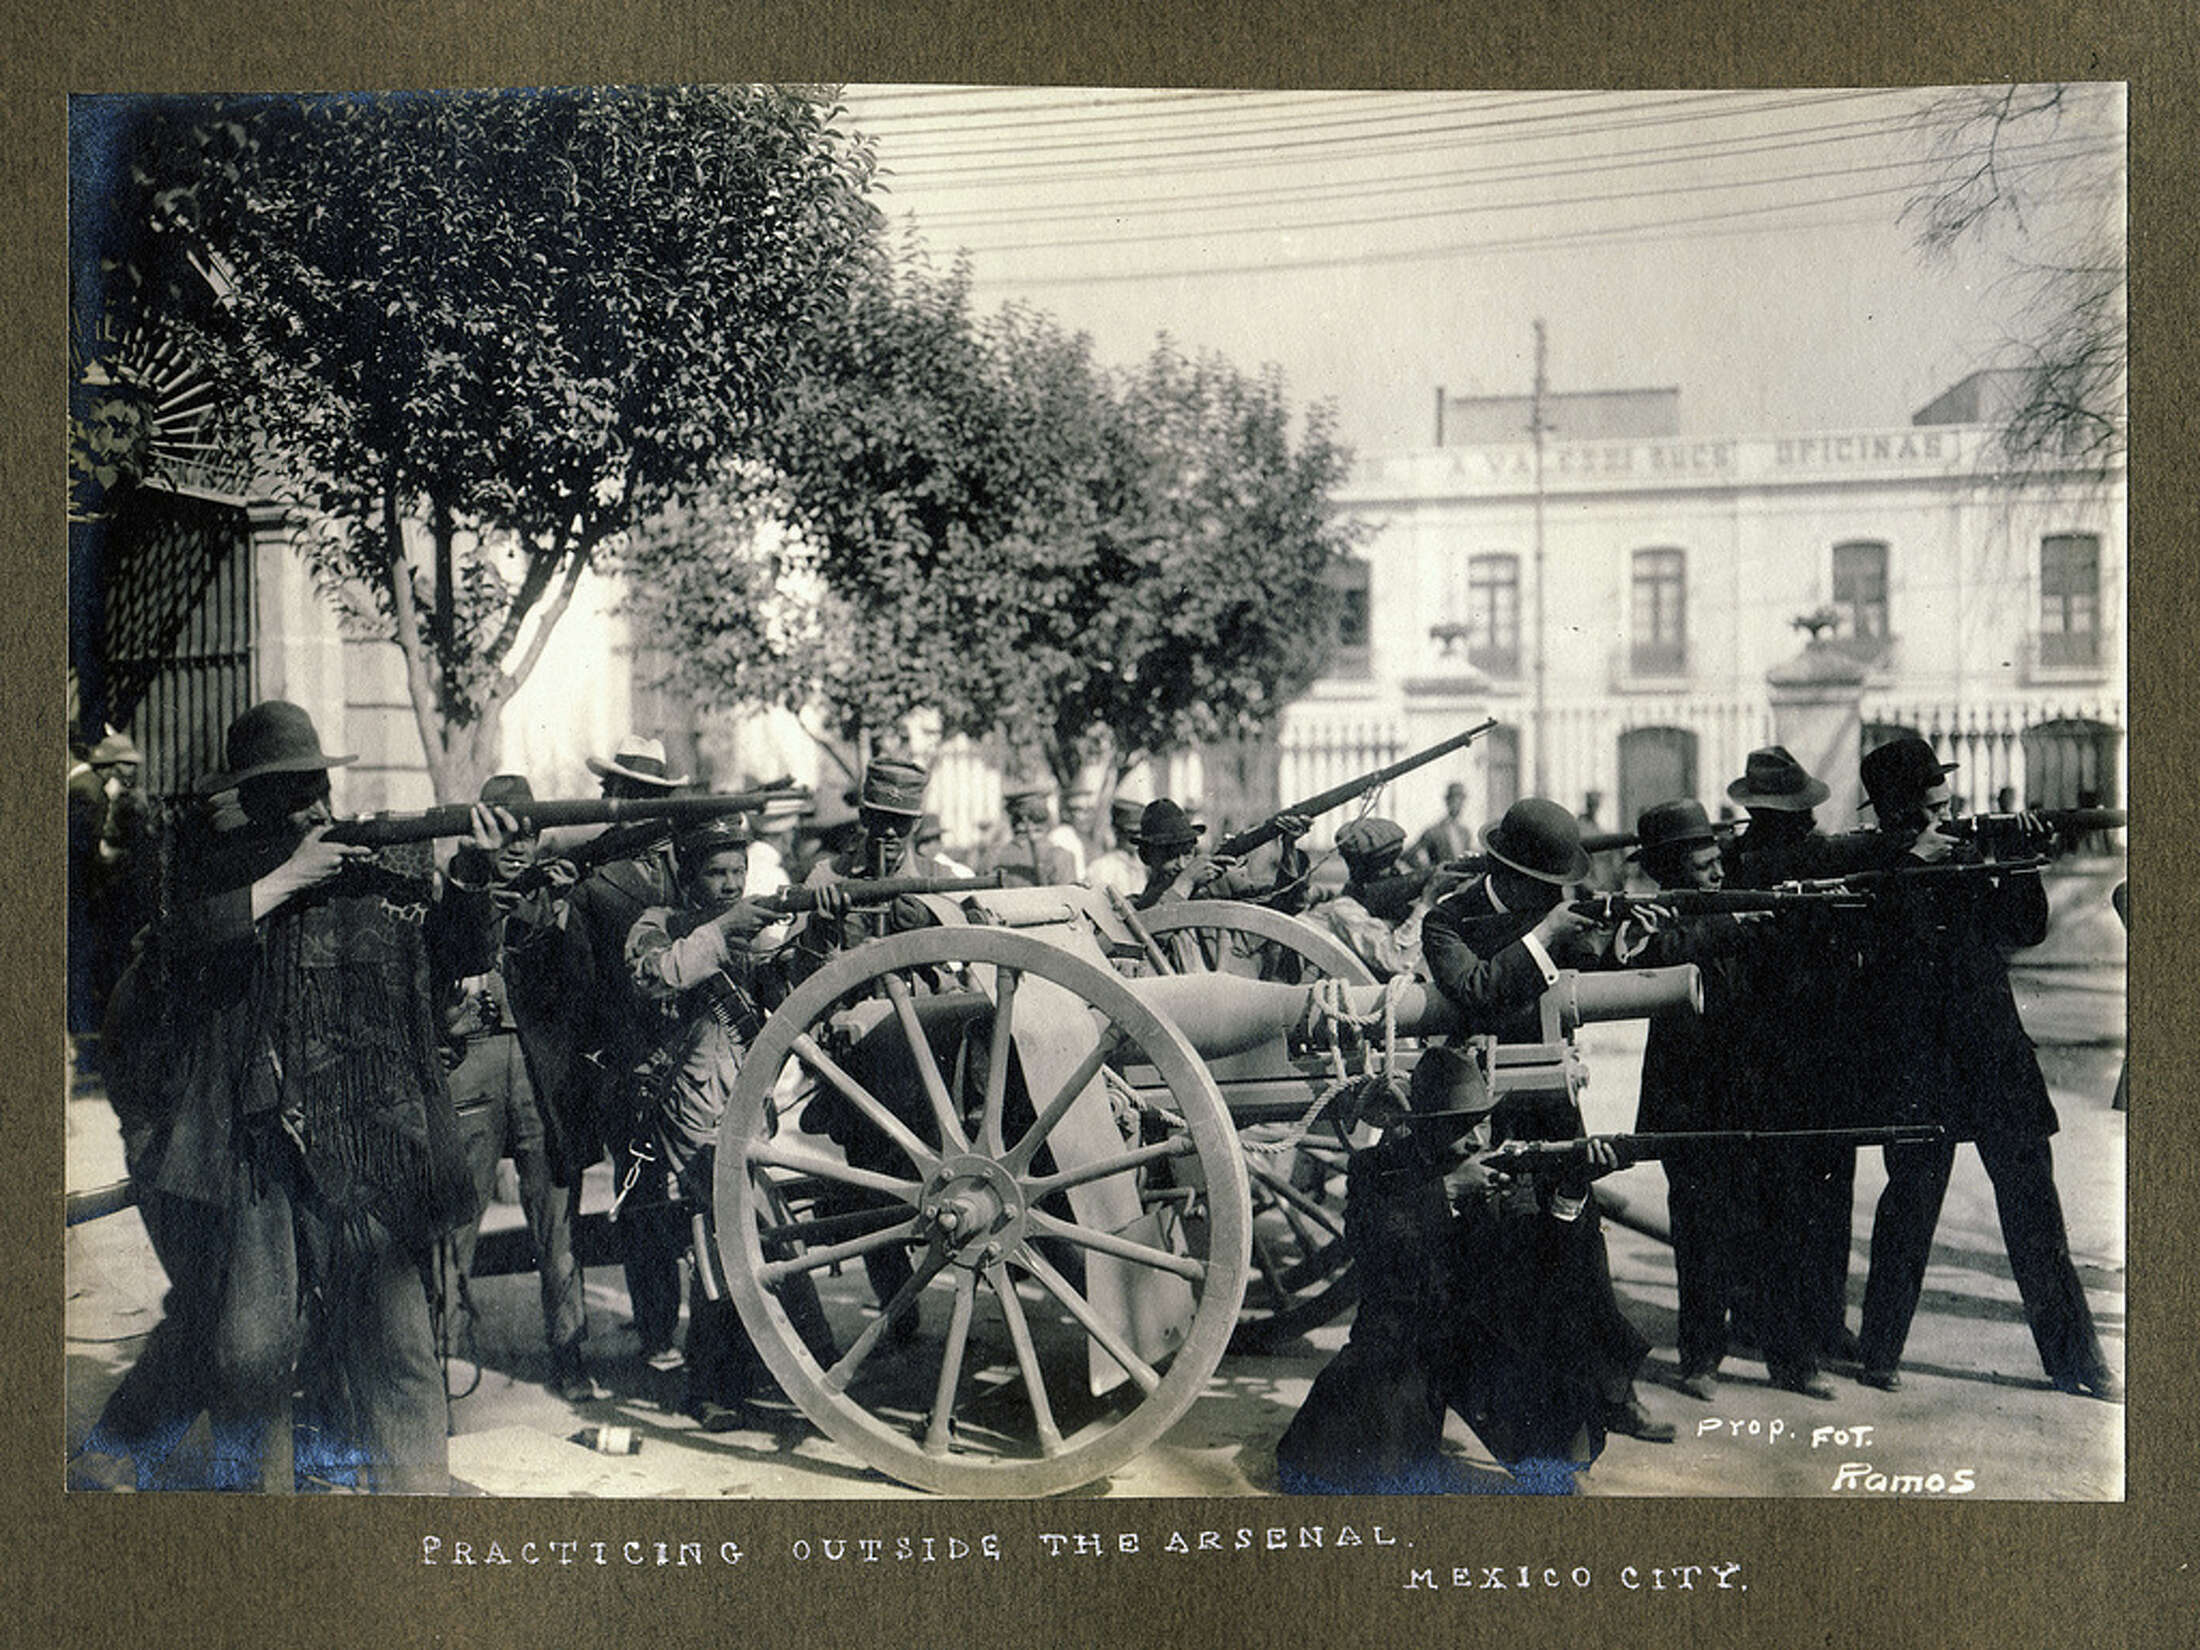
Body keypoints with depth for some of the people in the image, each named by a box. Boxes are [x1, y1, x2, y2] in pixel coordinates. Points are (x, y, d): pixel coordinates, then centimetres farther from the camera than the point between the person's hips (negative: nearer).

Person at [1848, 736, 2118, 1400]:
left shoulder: (1965, 857, 10)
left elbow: (2025, 931, 9)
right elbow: (1881, 942, -21)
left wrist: (2022, 867, -6)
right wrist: (1914, 862, -20)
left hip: (1996, 1057, 4)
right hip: (1917, 1065, -4)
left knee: (2035, 1209, 6)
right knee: (1909, 1207, 1)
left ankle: (2075, 1361, 15)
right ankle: (1878, 1355, 15)